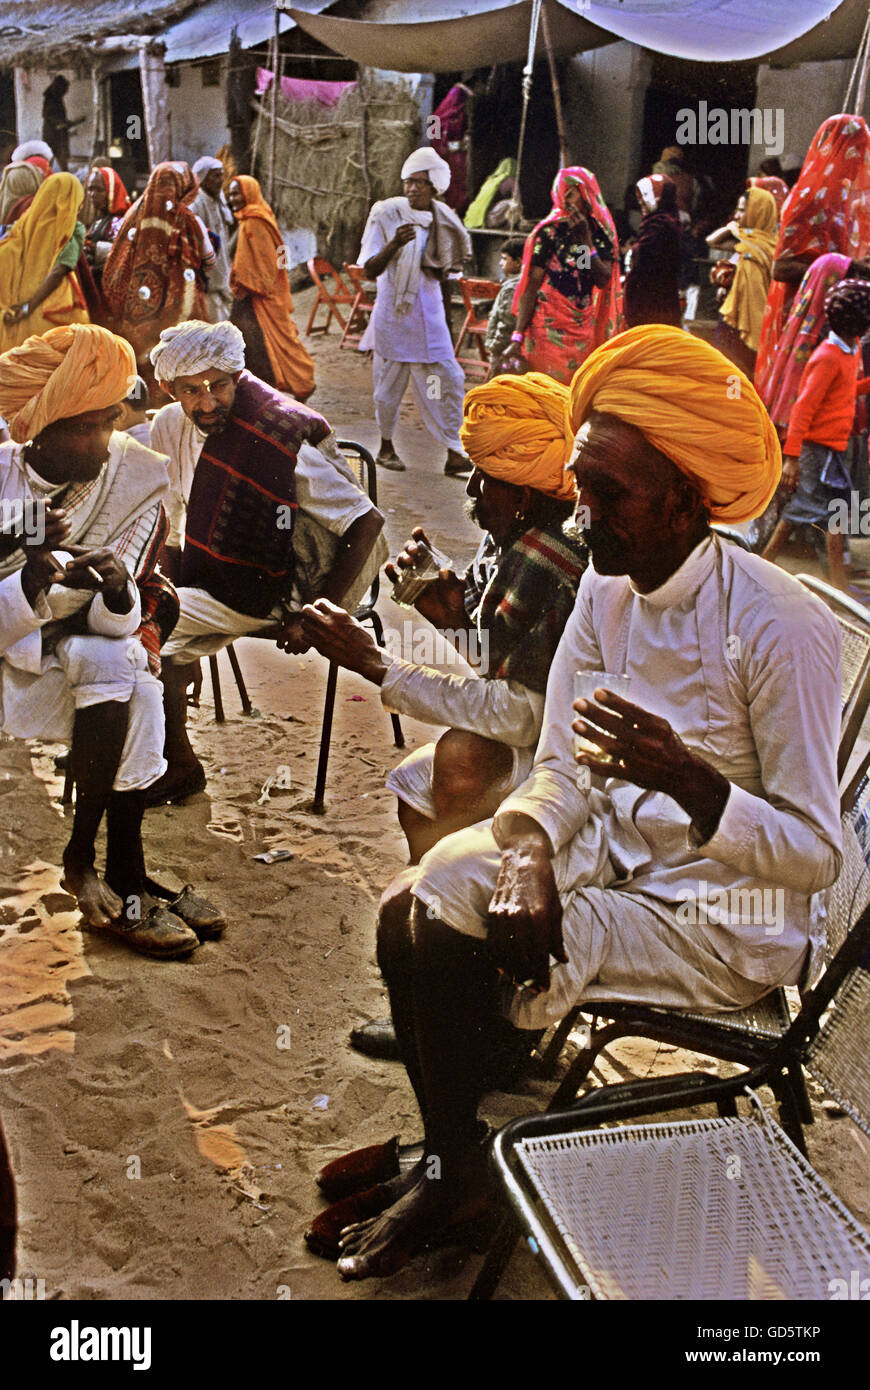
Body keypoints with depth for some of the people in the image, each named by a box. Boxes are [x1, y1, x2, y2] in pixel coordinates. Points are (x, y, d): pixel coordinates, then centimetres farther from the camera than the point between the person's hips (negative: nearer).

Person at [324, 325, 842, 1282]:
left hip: (725, 920, -7)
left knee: (450, 945, -18)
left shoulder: (782, 629, -23)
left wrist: (689, 781, -38)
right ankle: (446, 1146, 15)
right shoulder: (607, 586, -1)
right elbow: (561, 768, 1)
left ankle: (460, 1177, 11)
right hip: (611, 851, 7)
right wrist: (529, 854, -20)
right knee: (410, 905, -8)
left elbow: (816, 856, -22)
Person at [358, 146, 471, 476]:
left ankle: (454, 454, 3)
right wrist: (394, 244, -29)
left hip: (430, 315, 3)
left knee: (448, 381, -2)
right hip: (393, 314, -3)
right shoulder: (387, 214, -8)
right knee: (390, 382, 7)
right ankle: (386, 446, 26)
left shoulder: (442, 220, 4)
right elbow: (370, 270, -14)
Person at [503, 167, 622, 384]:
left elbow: (603, 280, -4)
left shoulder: (601, 232, 8)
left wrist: (586, 240, -13)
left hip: (585, 329, 4)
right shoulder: (550, 231, -2)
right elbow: (531, 287, -7)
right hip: (549, 328, -4)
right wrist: (518, 338, -14)